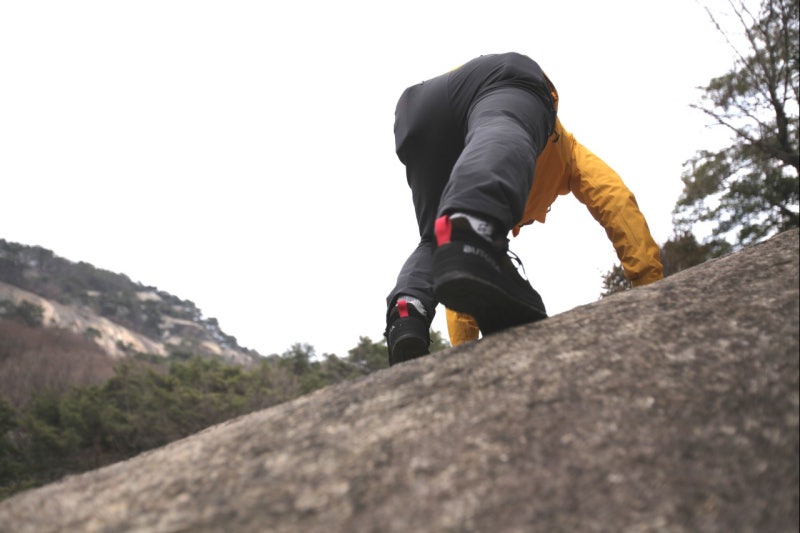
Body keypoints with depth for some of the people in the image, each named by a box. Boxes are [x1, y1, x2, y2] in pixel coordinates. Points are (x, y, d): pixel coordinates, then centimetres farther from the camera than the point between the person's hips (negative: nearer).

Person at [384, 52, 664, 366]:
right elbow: (616, 200, 21)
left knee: (435, 243, 13)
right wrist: (654, 288, 15)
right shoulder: (567, 151, 41)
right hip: (500, 82, -3)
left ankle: (407, 320, -17)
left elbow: (457, 279, 39)